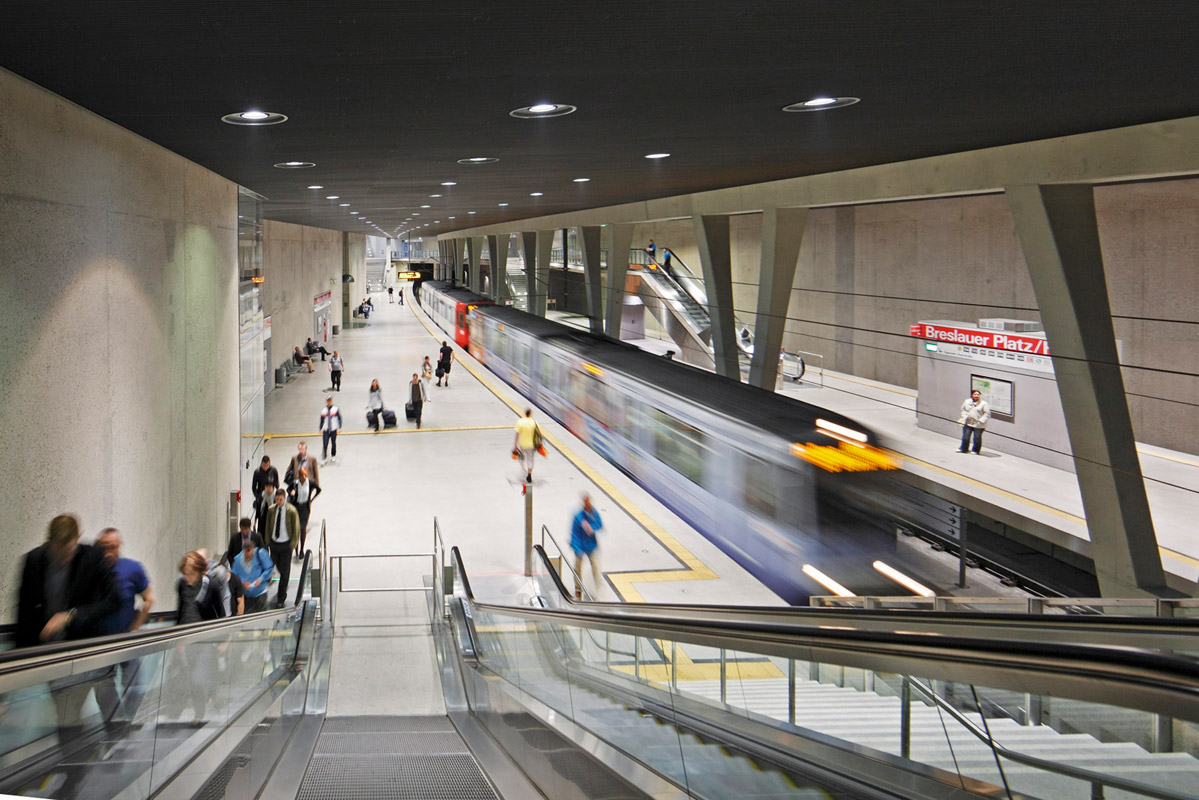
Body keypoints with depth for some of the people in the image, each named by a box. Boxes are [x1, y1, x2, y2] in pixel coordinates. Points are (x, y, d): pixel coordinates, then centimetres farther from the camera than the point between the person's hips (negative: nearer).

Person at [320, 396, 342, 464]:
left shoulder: (336, 409, -3)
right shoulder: (323, 410, 5)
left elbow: (339, 418, -1)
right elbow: (322, 420, 14)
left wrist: (339, 428, -9)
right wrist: (320, 429, 13)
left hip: (333, 430, -1)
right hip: (326, 430, 1)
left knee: (333, 443, 10)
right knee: (325, 444, -8)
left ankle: (334, 456, 29)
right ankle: (324, 457, -2)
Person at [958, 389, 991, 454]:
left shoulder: (983, 403, -3)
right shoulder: (967, 402, 9)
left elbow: (987, 413, -4)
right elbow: (963, 409, 18)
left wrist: (981, 420, -15)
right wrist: (964, 417, 2)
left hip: (978, 425, -3)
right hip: (968, 423, 3)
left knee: (977, 438, 1)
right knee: (965, 437, 6)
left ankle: (976, 451, 16)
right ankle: (963, 448, 21)